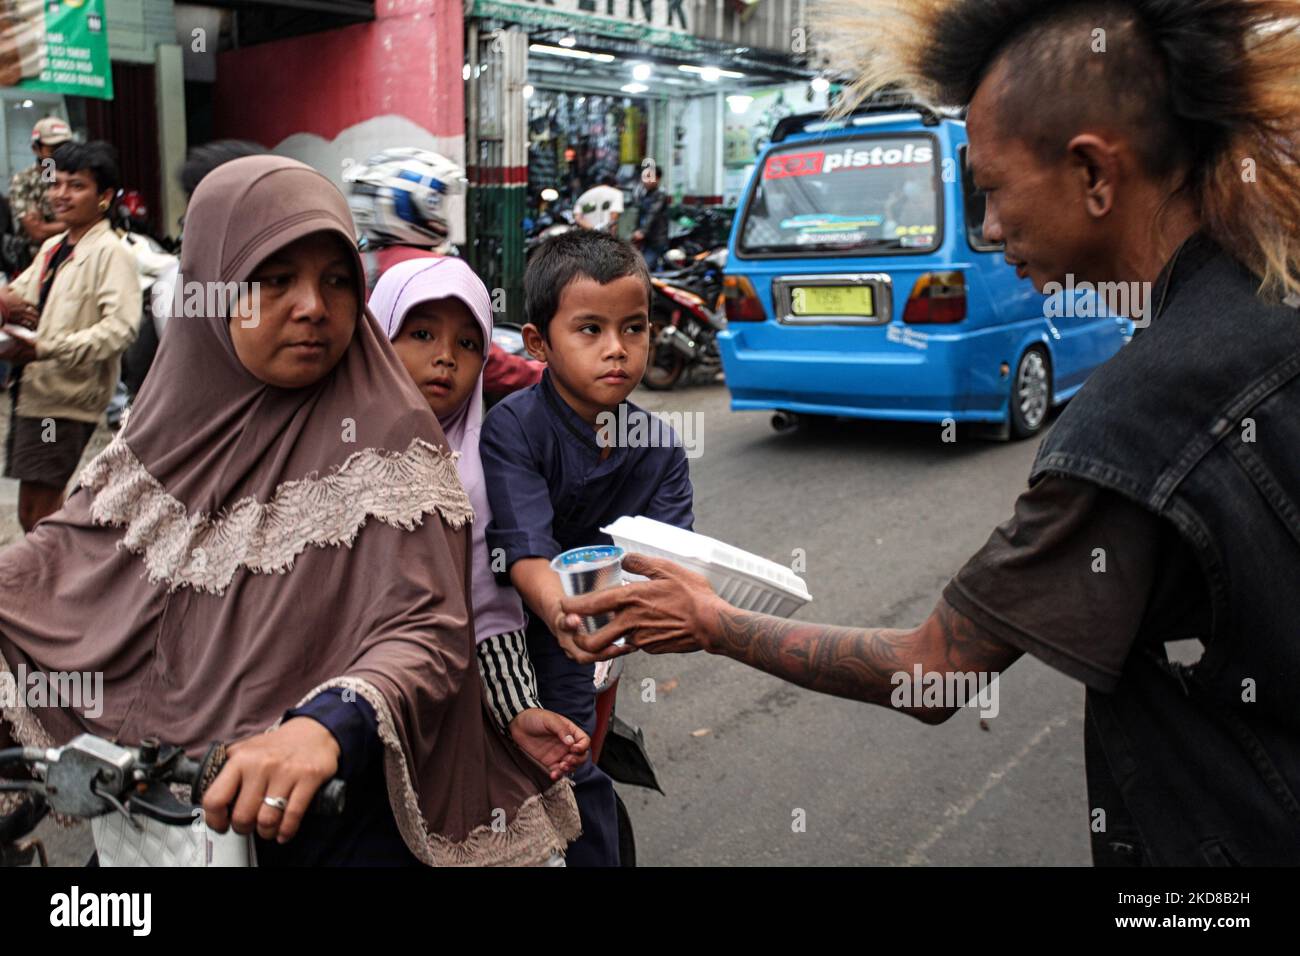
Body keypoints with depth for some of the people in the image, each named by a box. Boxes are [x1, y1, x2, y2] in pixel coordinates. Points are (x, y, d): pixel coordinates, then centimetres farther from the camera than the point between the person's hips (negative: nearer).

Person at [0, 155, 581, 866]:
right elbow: (74, 542, 11)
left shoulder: (388, 433, -14)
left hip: (334, 807, -4)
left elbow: (426, 634, -22)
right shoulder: (174, 414, 1)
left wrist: (327, 725, -40)